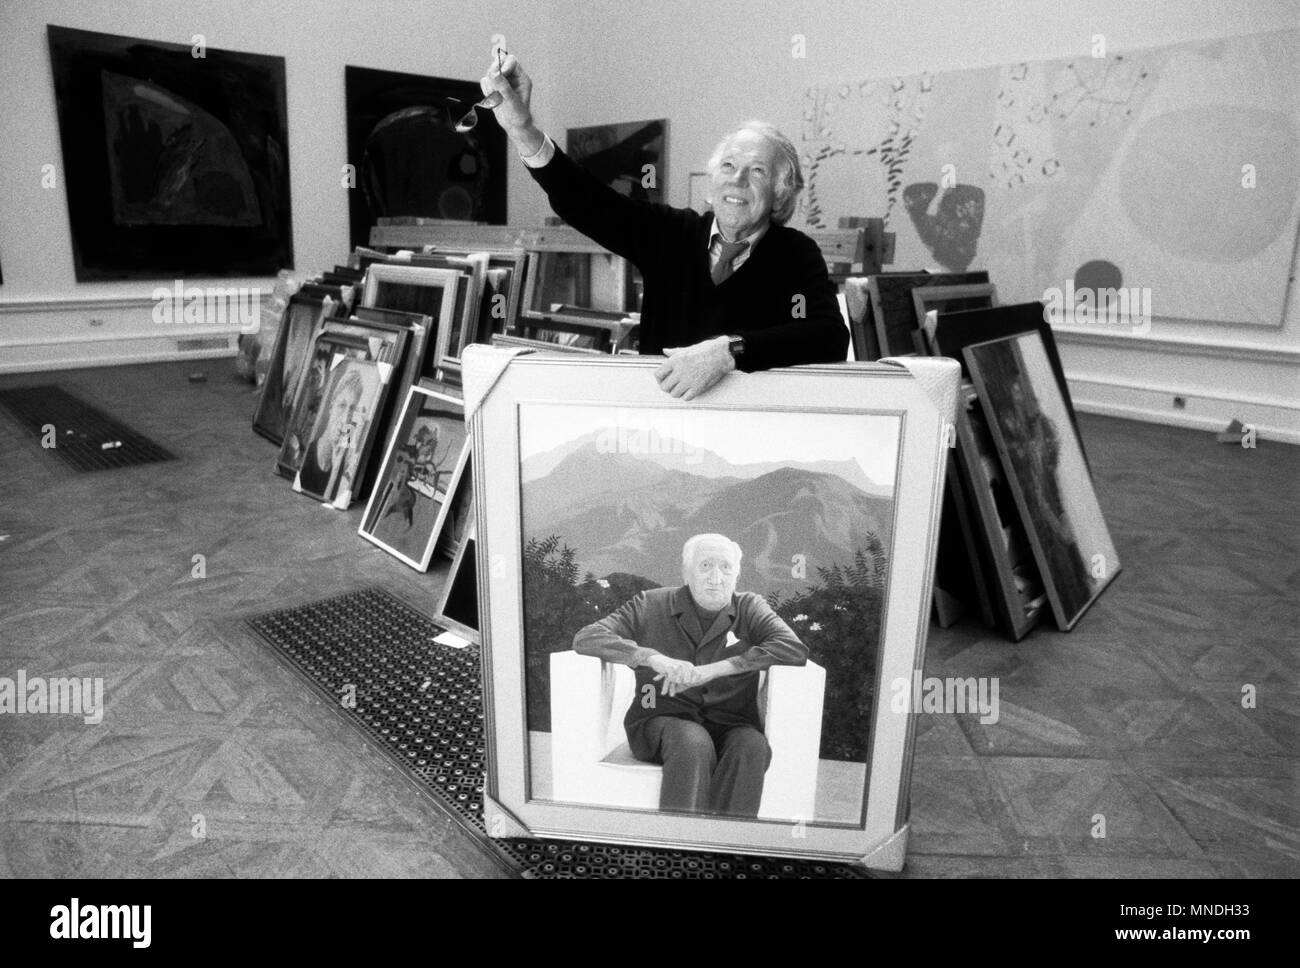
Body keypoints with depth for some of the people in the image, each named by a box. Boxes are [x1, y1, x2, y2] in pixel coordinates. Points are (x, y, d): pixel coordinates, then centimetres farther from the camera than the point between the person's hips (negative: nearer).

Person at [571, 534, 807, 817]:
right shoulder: (651, 606, 8)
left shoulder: (750, 608, 10)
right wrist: (653, 658, -20)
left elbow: (795, 650, -9)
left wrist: (711, 670, -19)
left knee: (752, 745, -32)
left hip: (732, 724, 1)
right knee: (693, 741, -34)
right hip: (663, 720, -1)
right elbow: (586, 638, -3)